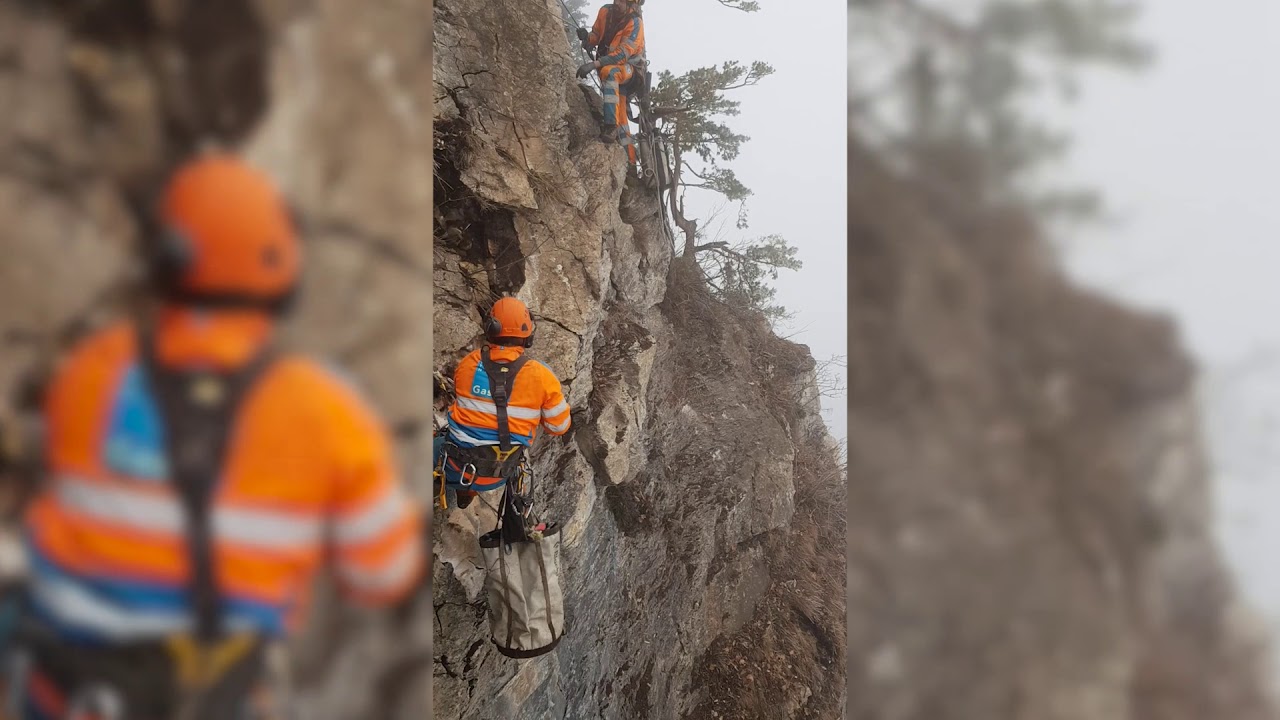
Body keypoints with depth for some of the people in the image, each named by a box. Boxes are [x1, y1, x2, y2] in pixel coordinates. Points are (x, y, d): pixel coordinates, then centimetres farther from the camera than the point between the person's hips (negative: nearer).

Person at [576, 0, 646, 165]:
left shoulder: (635, 23, -20)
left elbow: (623, 53, -27)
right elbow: (596, 36, 9)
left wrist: (594, 64, -35)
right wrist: (587, 37, -16)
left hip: (628, 66, -6)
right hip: (608, 64, 6)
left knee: (609, 71, -39)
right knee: (621, 116, 4)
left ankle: (613, 126, -42)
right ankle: (630, 160, 11)